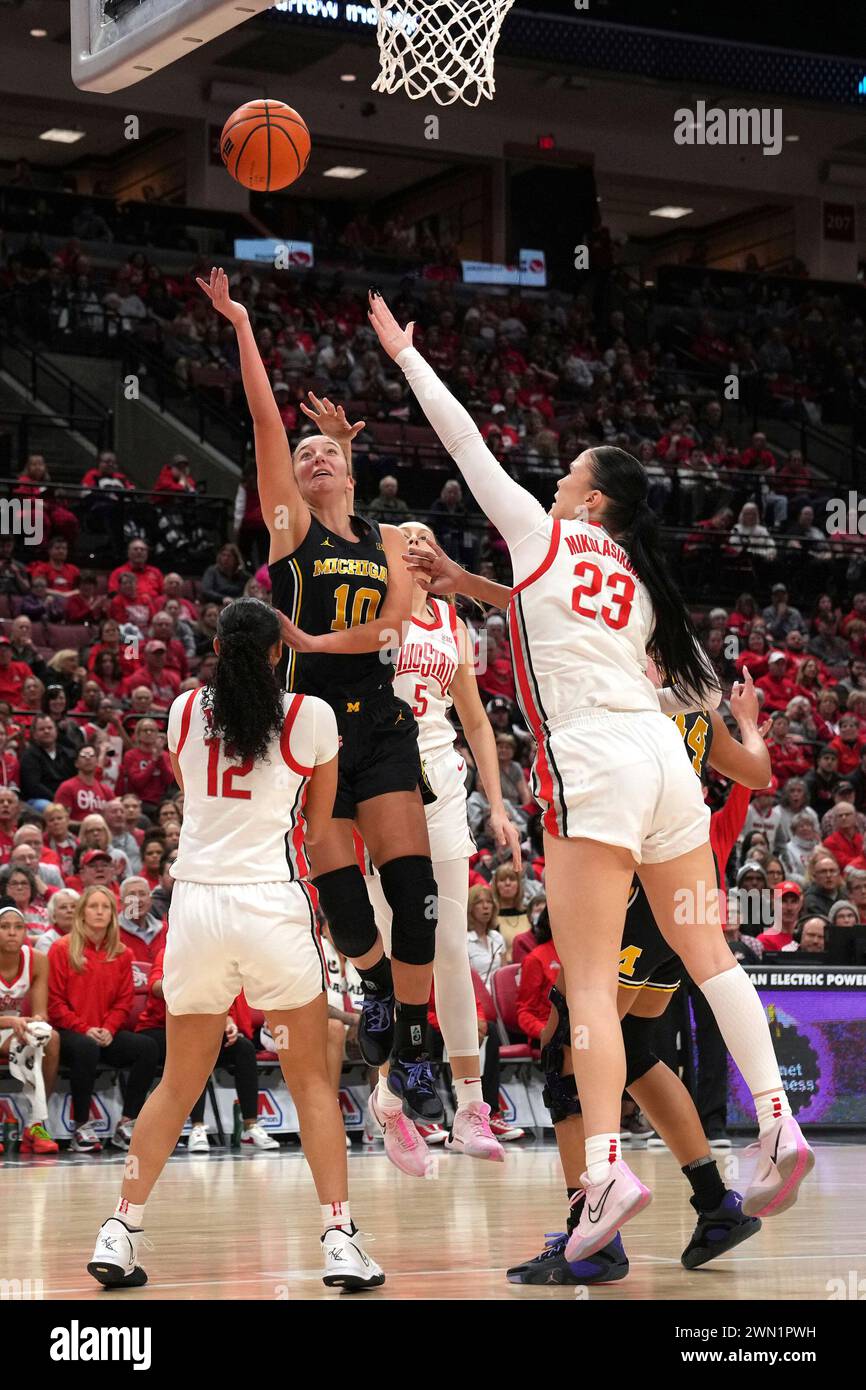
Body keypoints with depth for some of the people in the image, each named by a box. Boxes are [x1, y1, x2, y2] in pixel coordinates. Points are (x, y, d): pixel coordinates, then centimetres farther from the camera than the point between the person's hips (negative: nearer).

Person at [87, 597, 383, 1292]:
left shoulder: (185, 710, 9)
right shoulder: (312, 715, 1)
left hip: (195, 898, 3)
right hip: (275, 901, -3)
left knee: (178, 1083, 15)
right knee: (311, 1081, 5)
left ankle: (120, 1233, 12)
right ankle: (341, 1240, -2)